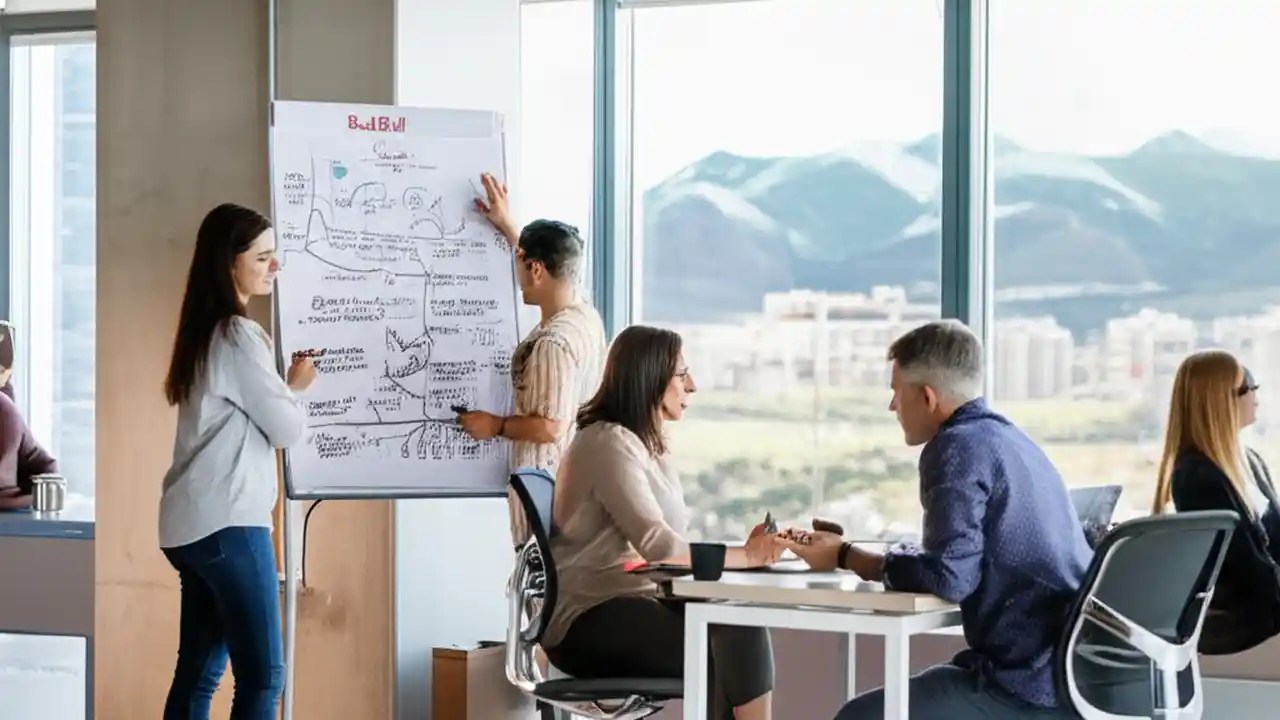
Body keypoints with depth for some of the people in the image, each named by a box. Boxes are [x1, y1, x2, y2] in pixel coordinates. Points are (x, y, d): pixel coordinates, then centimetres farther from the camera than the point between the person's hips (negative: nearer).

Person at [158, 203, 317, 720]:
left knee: (199, 674, 9)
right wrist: (296, 388, 10)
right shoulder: (238, 335, -12)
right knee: (262, 676, -9)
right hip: (227, 523, -9)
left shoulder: (204, 333, 16)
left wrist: (288, 386, 13)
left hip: (193, 524, 9)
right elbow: (286, 430, -8)